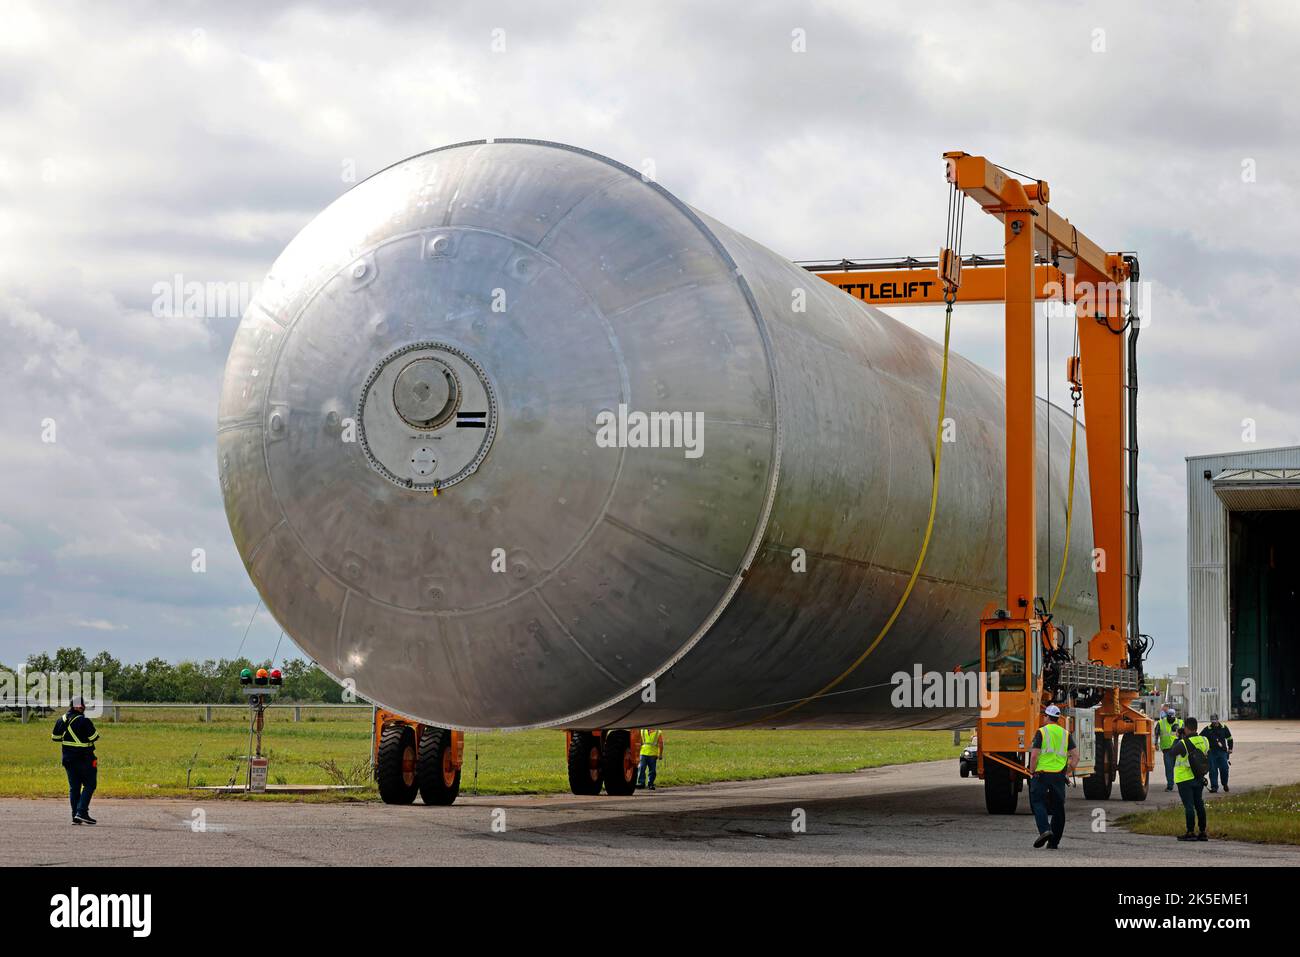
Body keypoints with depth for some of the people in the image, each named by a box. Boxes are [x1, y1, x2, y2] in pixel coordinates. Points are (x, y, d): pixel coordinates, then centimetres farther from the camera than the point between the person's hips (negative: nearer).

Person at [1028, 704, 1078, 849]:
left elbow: (1034, 755, -11)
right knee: (1058, 807, 10)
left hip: (1042, 773, -4)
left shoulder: (1041, 732, -5)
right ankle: (1054, 841, 12)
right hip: (1059, 775, 4)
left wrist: (1032, 771, 1)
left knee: (1037, 802, 4)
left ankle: (1044, 829, -19)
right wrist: (1068, 773, 13)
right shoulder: (1066, 734, 8)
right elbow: (1075, 756, 4)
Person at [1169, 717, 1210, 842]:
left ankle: (1190, 833, 1)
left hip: (1185, 779, -6)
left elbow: (1173, 752, -3)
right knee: (1199, 804, 12)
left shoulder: (1183, 743, -20)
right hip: (1199, 778, 6)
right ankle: (1202, 832, 16)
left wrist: (1178, 738, 8)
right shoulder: (1204, 741, -2)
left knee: (1189, 805, -2)